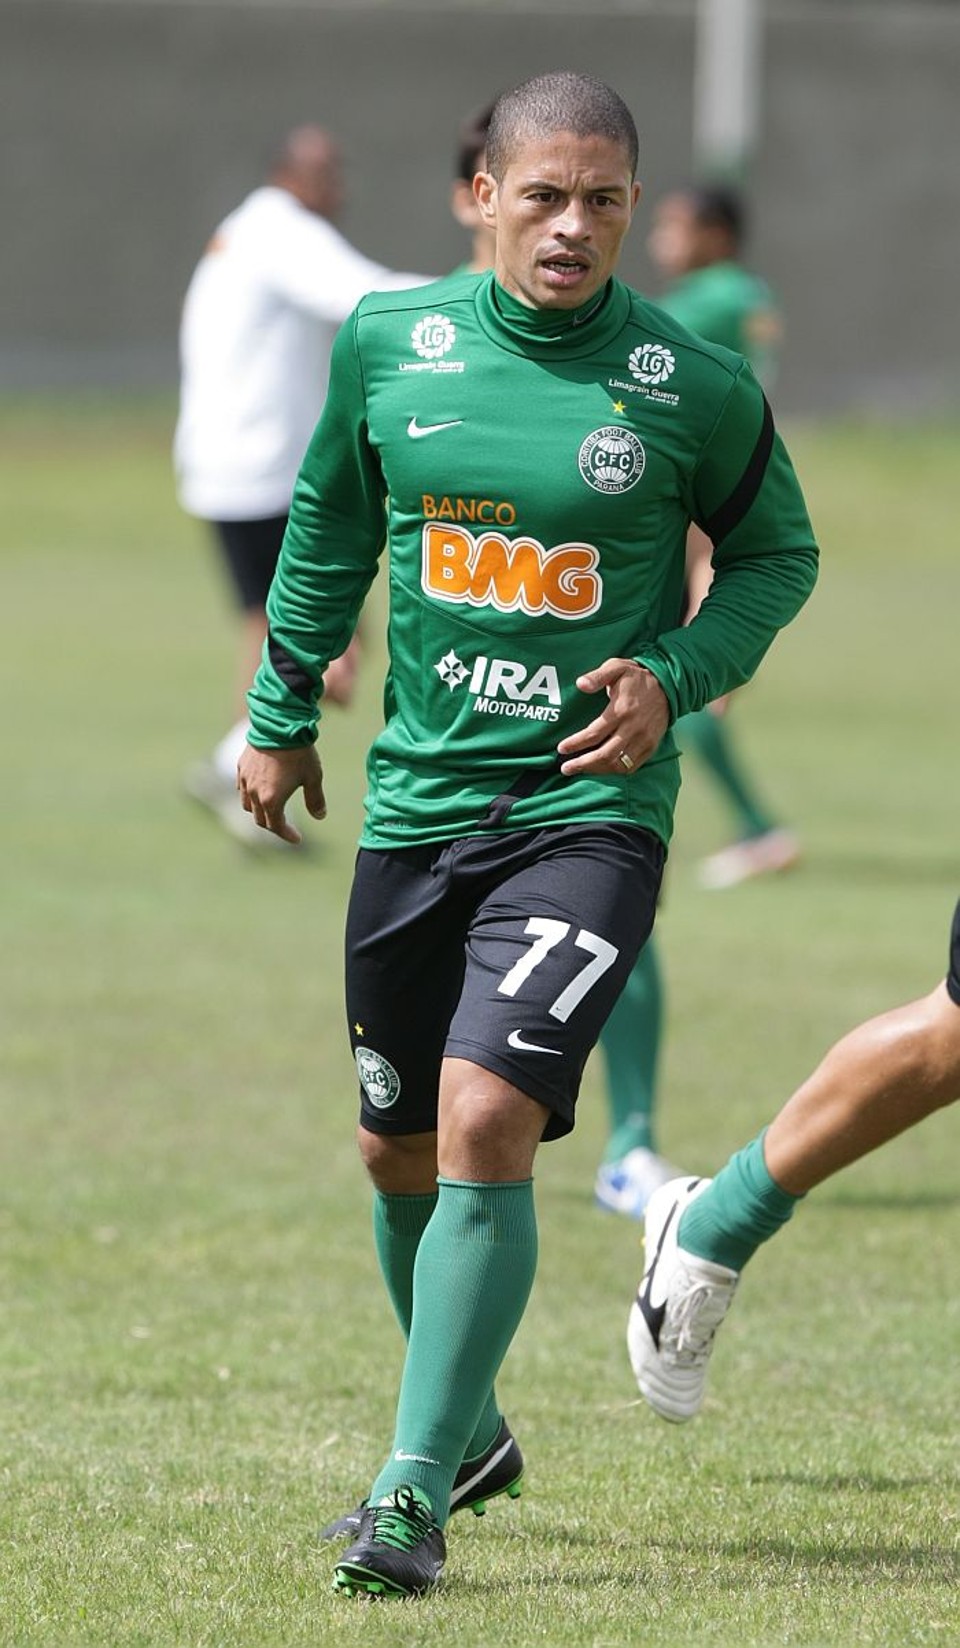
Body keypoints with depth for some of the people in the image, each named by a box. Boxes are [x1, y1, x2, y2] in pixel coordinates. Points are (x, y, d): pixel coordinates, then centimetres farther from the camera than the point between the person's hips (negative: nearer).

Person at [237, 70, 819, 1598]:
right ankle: (469, 1428, 38)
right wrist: (281, 711, 21)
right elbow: (329, 525, 17)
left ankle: (417, 1493, -11)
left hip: (589, 804, -4)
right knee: (401, 1148, 13)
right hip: (416, 799, 4)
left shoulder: (697, 385, -7)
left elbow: (778, 553, 8)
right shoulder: (388, 342, 0)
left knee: (486, 1123, -18)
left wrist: (675, 673, -7)